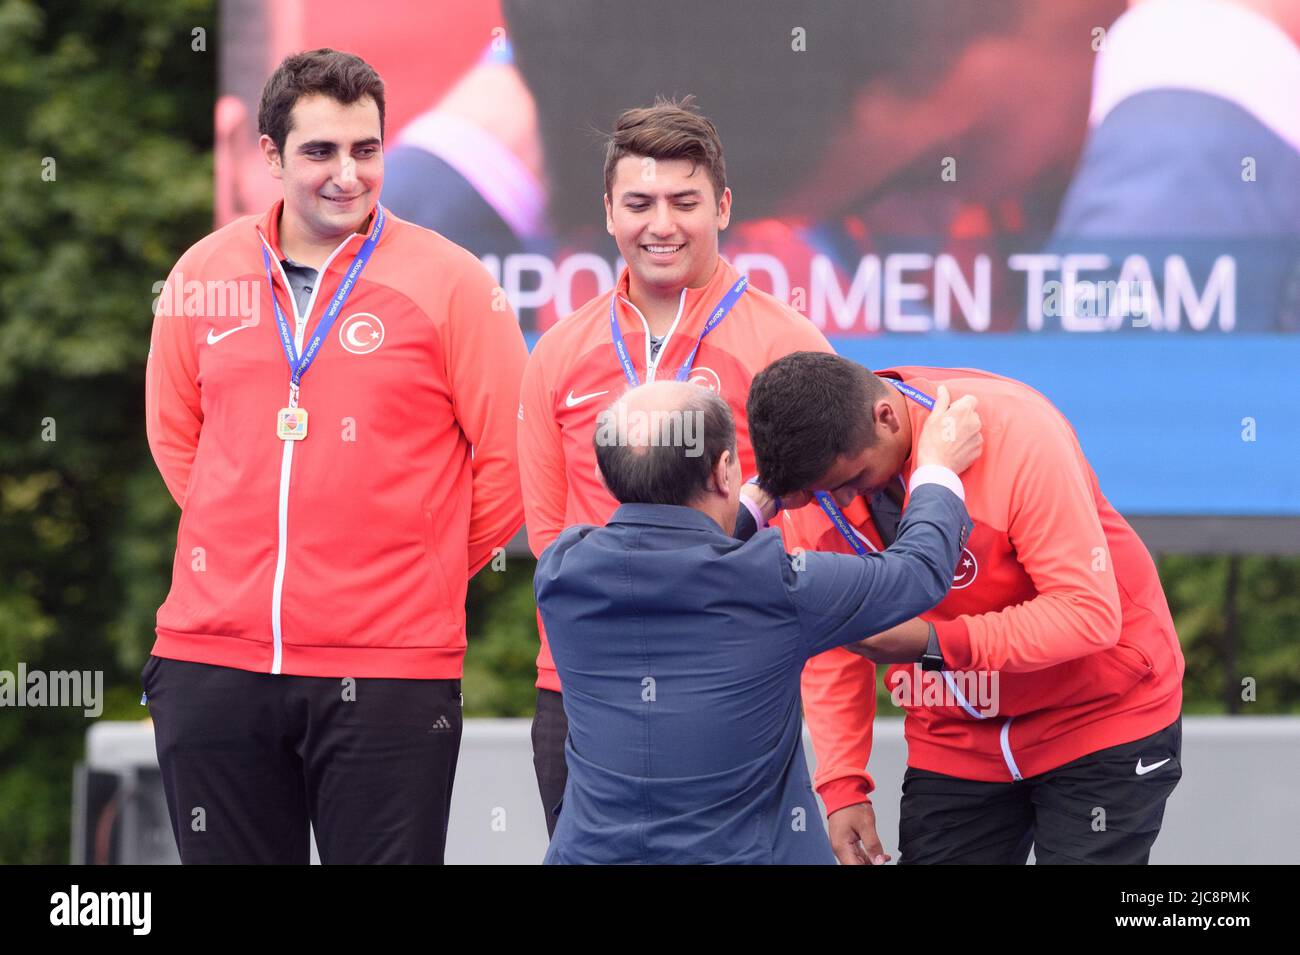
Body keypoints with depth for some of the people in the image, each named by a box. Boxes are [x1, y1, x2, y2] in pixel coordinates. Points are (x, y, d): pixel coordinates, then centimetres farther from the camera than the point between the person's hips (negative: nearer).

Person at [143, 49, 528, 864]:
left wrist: (426, 573, 5)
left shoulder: (447, 282, -2)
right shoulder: (204, 275, 8)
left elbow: (509, 458, 1)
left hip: (388, 672, -3)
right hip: (214, 659, 3)